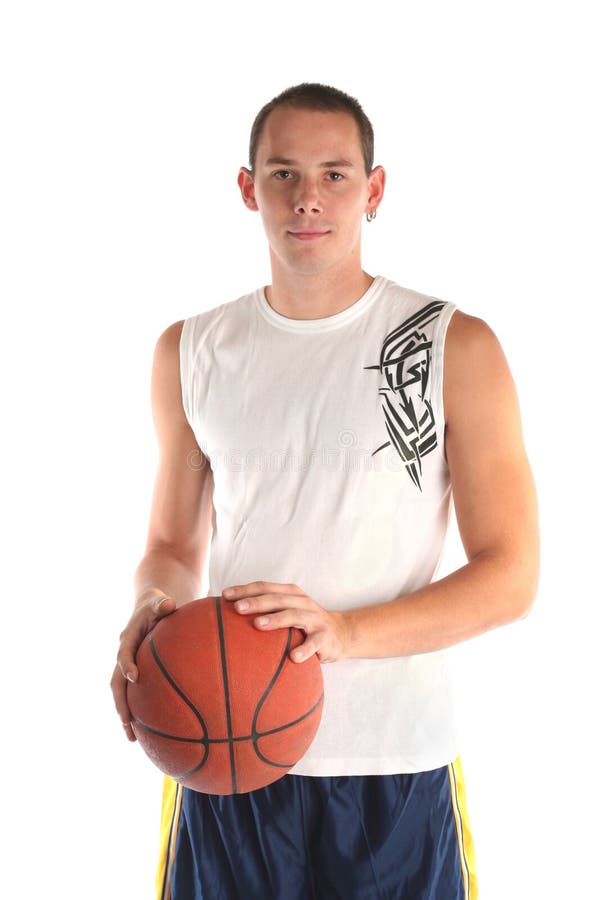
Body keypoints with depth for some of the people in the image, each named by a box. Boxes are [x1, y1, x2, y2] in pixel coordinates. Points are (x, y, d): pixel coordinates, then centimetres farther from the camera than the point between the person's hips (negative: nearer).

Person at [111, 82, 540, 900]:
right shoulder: (190, 354, 7)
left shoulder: (457, 349, -4)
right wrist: (153, 613, -10)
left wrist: (345, 631, -21)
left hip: (394, 767, -2)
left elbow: (511, 577, -6)